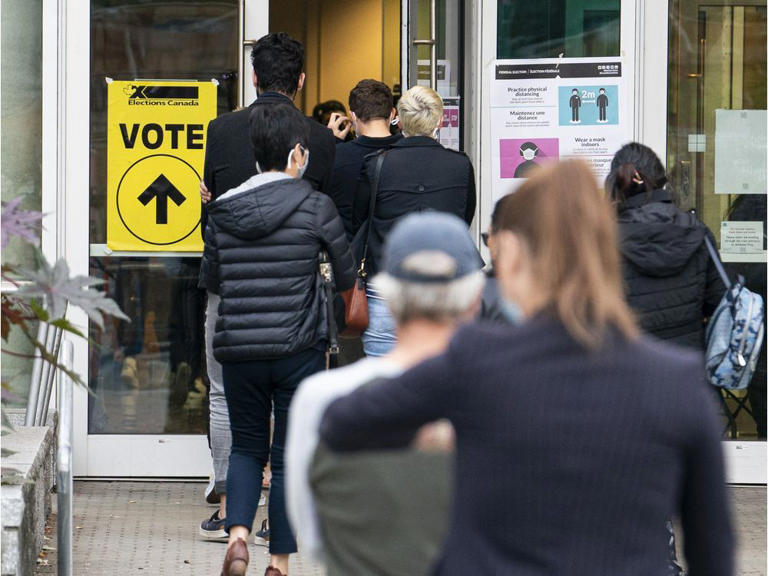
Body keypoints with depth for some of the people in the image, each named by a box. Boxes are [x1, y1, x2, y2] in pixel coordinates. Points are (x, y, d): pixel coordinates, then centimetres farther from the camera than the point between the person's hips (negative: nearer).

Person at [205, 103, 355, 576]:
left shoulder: (223, 211, 2)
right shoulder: (316, 207, -8)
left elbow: (214, 280, 12)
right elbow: (347, 275, 3)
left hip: (237, 347, 3)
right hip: (298, 350, -3)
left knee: (246, 447, 17)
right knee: (291, 457, 7)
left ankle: (238, 533, -6)